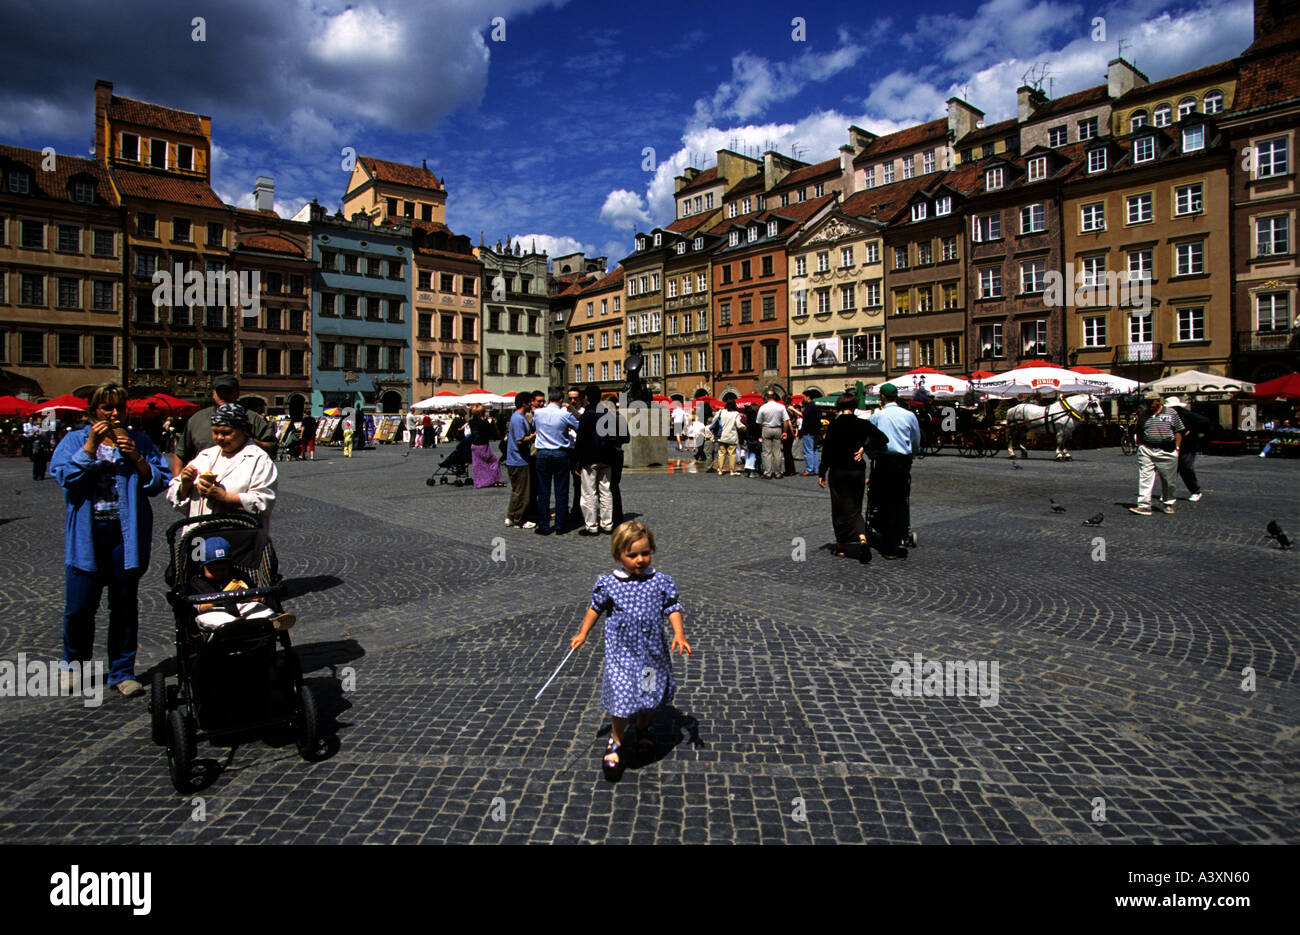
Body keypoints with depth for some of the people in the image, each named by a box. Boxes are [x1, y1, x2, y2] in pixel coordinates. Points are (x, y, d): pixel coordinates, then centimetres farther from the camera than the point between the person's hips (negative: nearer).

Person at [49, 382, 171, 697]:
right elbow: (64, 476, -9)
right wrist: (91, 445, -13)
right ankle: (73, 663, 30)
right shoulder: (74, 441, 6)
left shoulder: (139, 442, 7)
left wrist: (137, 459, -13)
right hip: (86, 535, 0)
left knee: (125, 606, 6)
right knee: (79, 606, 3)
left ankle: (122, 672, 18)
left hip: (126, 534, 1)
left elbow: (159, 482, 1)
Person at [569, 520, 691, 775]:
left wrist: (679, 634, -13)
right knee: (622, 698, -5)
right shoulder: (608, 584, -10)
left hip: (652, 652, 2)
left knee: (649, 695, 20)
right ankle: (615, 742, 19)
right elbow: (596, 608, 6)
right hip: (621, 653, -2)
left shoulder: (660, 582, -8)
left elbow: (673, 608, -1)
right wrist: (582, 634, 7)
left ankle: (643, 730, 48)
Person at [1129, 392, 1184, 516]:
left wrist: (1177, 448, 0)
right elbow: (1139, 433, 16)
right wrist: (1140, 446, 6)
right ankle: (1144, 506, -12)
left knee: (1168, 480, 8)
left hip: (1167, 452, -1)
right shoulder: (1142, 415, 10)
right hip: (1146, 450, 1)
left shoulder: (1171, 413, 5)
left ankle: (1165, 504, 24)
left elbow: (1178, 431, 6)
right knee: (1145, 478, -9)